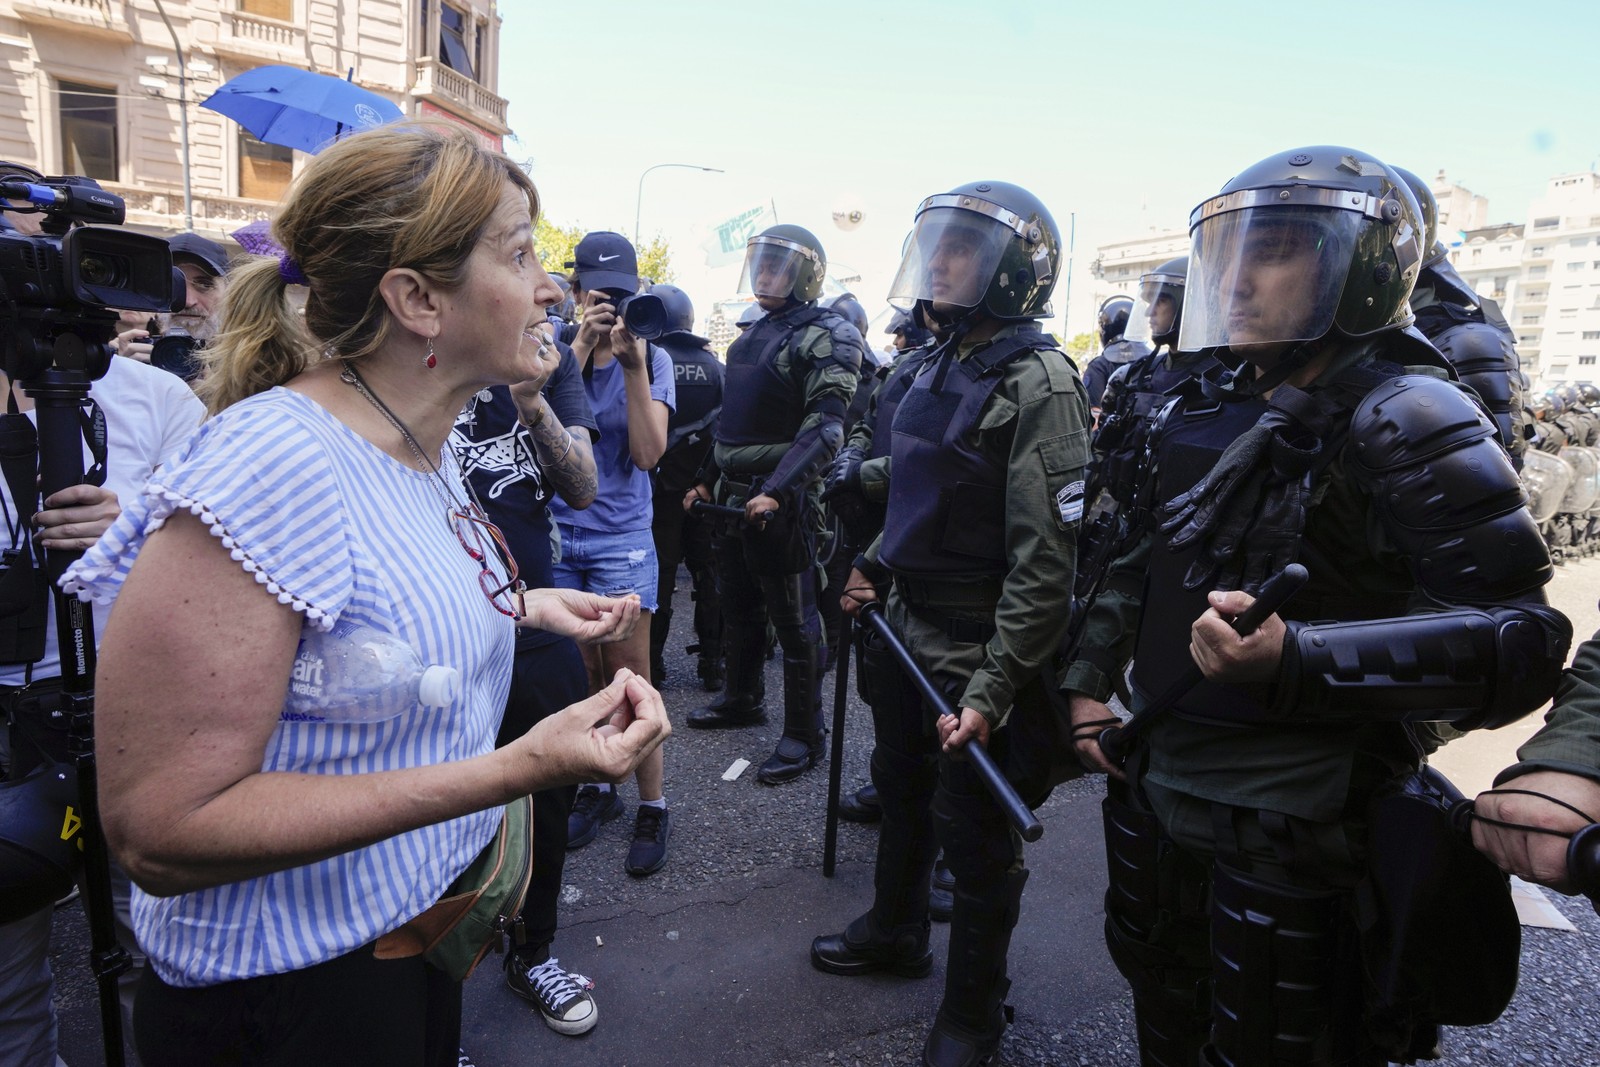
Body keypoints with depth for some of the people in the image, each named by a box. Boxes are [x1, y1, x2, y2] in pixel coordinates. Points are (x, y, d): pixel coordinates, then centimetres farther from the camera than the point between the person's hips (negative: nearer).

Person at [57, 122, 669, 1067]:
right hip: (296, 988, -7)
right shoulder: (274, 463, -28)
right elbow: (160, 830, -28)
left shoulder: (421, 442, -1)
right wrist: (515, 769, -34)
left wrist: (519, 606, 1)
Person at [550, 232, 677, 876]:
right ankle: (596, 788, 29)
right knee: (581, 675, 11)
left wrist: (633, 365, -19)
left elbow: (648, 454, -12)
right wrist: (579, 351, -19)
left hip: (620, 538, -2)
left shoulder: (653, 358, -1)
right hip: (555, 533, 2)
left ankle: (652, 807, 14)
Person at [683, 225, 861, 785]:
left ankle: (804, 734, 10)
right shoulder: (754, 333, 16)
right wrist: (708, 481, 21)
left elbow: (823, 429, -21)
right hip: (733, 494, 9)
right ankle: (742, 698, 38)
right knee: (738, 606, 20)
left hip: (779, 500, -9)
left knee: (793, 618, -1)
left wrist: (776, 491, -30)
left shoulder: (824, 337, -11)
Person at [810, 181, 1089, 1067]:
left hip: (976, 656, -8)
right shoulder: (943, 365, 8)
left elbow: (1045, 560, -23)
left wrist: (992, 689, -25)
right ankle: (895, 931, 49)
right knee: (903, 795, 25)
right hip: (909, 630, 8)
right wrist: (876, 566, 13)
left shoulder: (1039, 384, -19)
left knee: (976, 840, 9)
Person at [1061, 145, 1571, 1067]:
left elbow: (1519, 639, -22)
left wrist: (1294, 656, -35)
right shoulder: (1208, 409, 7)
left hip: (1292, 824, -6)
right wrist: (1093, 679, 10)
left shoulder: (1406, 419, -16)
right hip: (1157, 778, 7)